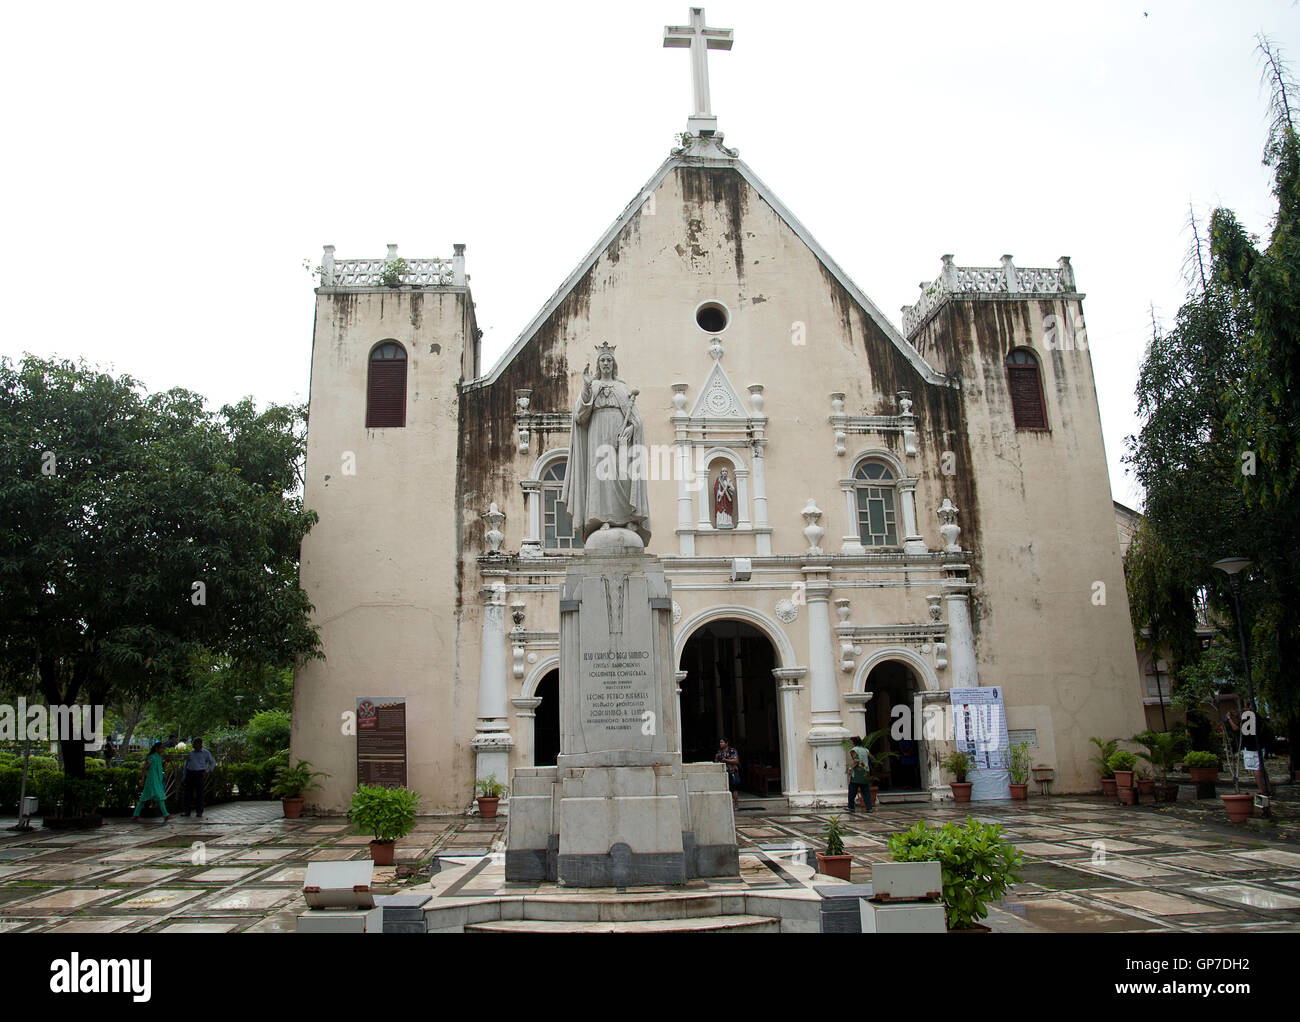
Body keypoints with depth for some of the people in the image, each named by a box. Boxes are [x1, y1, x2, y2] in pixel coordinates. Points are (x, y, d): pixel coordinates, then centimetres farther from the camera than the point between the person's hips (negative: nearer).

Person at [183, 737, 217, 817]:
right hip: (190, 774, 4)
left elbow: (213, 763, 5)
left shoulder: (206, 753, 2)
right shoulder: (191, 752, 13)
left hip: (200, 774, -4)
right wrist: (185, 776, 10)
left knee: (199, 793, -6)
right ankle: (187, 811, 8)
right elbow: (186, 764, 18)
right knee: (188, 792, 0)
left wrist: (206, 772, -5)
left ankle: (199, 812, 0)